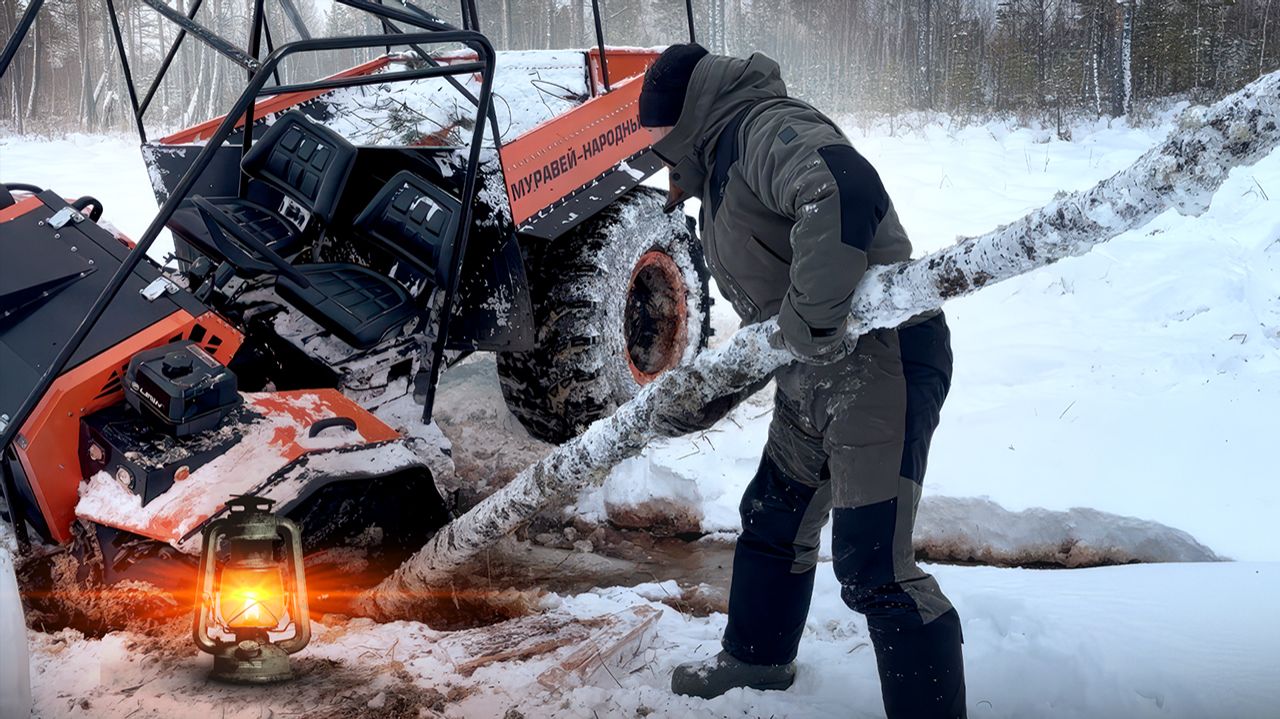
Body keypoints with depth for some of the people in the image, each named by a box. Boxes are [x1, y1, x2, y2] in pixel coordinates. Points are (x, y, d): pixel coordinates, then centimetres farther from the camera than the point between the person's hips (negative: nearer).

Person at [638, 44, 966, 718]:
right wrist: (704, 402, 21)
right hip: (813, 376, 11)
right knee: (772, 519, 26)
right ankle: (757, 657, 47)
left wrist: (812, 318, -33)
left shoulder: (765, 129, -13)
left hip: (878, 356, -11)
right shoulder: (721, 176, 20)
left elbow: (845, 190, -37)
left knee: (871, 568, -12)